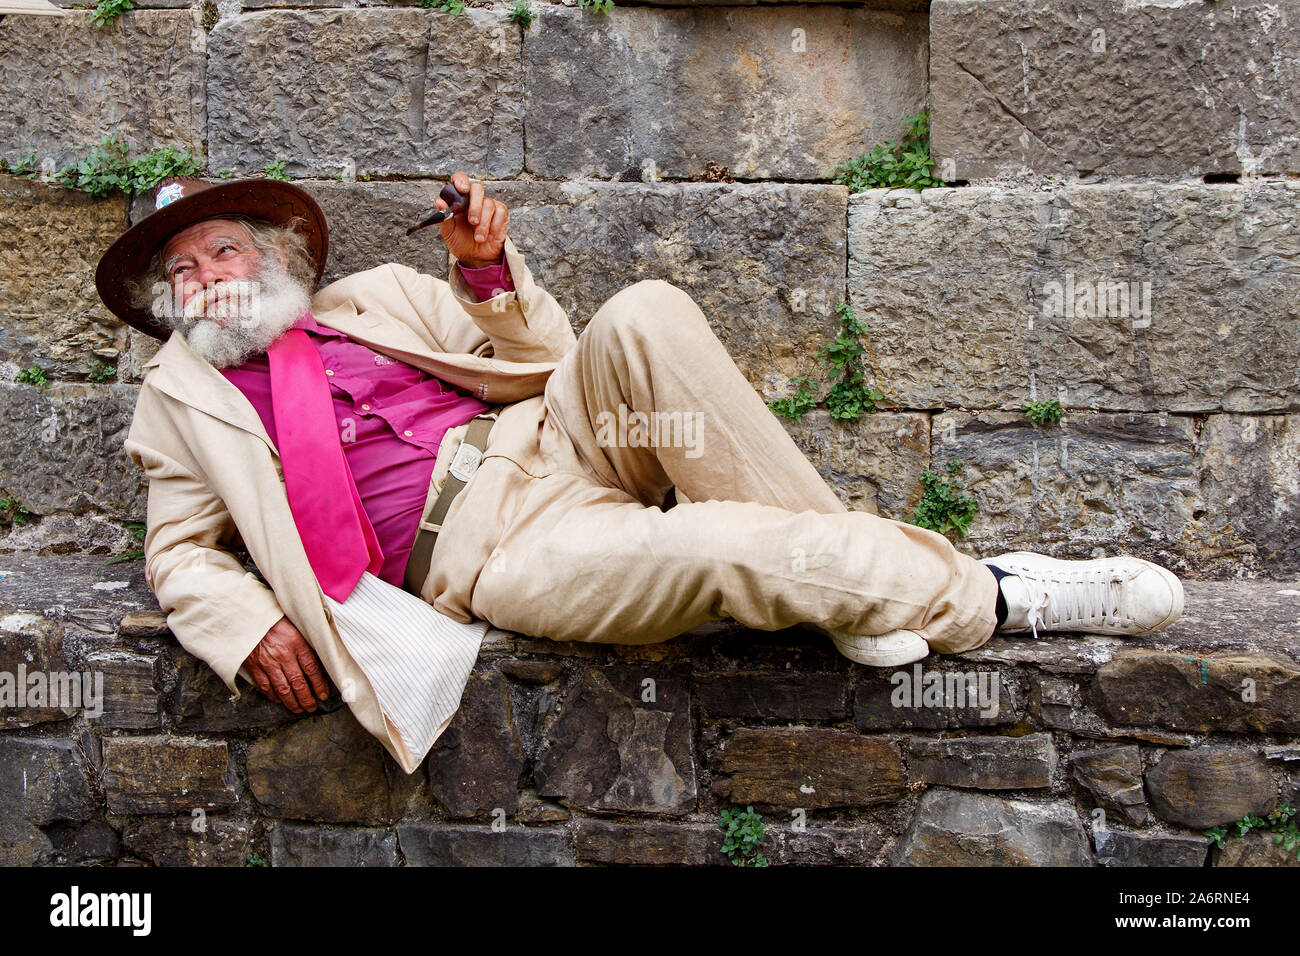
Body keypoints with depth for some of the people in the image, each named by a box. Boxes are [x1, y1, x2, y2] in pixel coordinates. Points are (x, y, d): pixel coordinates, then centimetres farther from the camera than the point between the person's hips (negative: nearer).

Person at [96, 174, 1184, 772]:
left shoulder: (377, 297, 22)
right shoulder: (182, 399, 19)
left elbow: (544, 355, 18)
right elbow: (182, 554, 15)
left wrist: (488, 268, -1)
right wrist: (251, 624, -7)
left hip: (545, 442, 4)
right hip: (484, 552, -4)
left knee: (644, 315, -28)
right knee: (723, 548, -31)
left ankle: (845, 571, -19)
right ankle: (986, 595, -12)